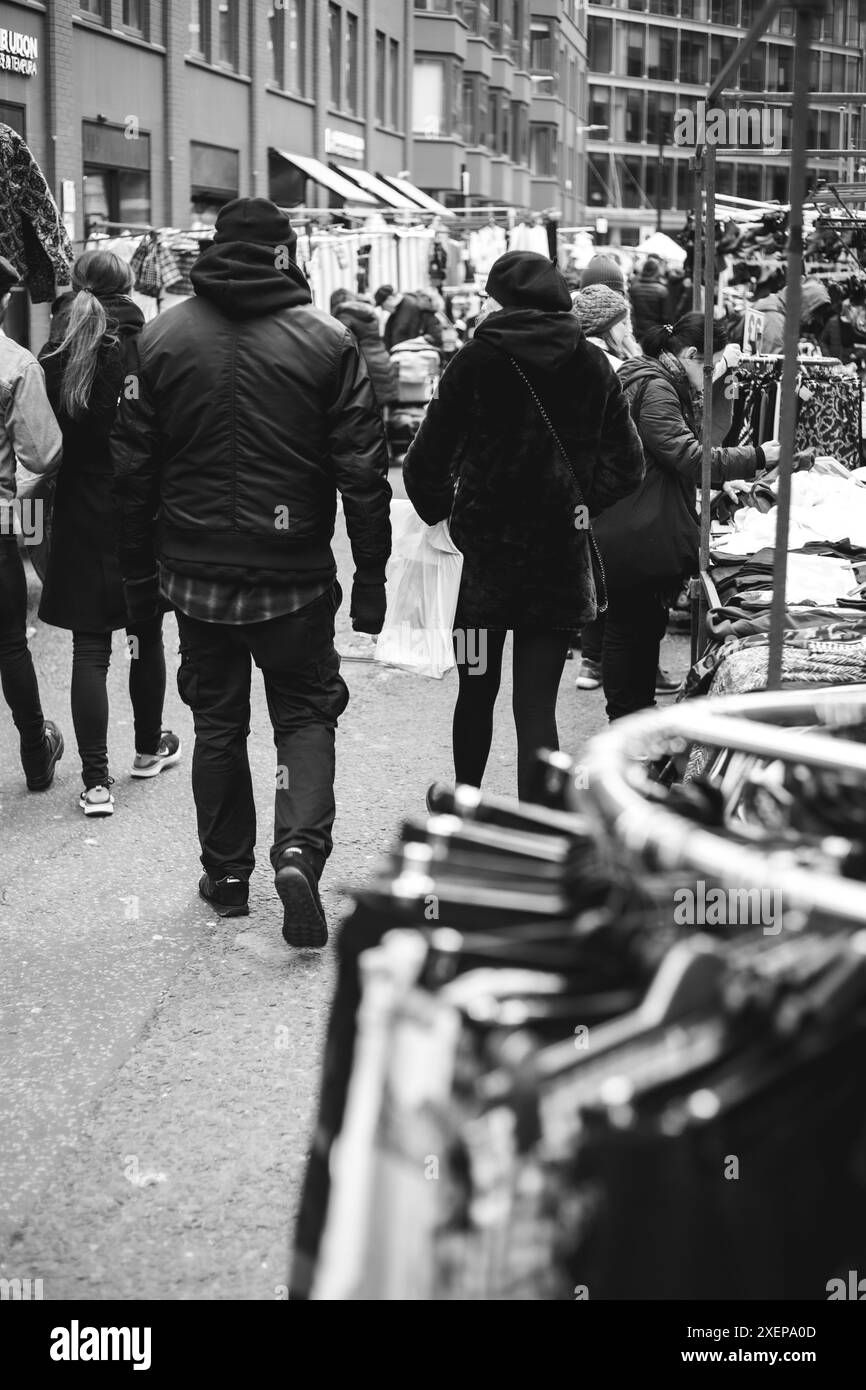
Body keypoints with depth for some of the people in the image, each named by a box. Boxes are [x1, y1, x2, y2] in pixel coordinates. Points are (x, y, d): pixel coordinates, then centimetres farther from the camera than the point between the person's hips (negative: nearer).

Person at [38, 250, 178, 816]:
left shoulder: (55, 362, -5)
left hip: (81, 520, 1)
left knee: (90, 650, 2)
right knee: (147, 636, 17)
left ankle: (96, 779, -2)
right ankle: (150, 748, 34)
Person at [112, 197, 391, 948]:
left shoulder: (163, 338, -1)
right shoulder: (327, 340, -8)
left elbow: (133, 466, 2)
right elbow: (363, 469, -8)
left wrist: (138, 569, 10)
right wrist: (371, 575, -1)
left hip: (198, 574, 2)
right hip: (295, 573, -2)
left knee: (217, 720, 16)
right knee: (306, 713, 12)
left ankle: (227, 873, 23)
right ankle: (300, 848, -9)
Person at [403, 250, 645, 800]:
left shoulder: (479, 360, -7)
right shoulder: (593, 365, 2)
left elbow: (425, 464, -9)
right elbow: (628, 465, 5)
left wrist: (440, 513, 8)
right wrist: (576, 503, 12)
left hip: (484, 550, -2)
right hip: (562, 554, 2)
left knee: (477, 693, 15)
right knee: (537, 706, 4)